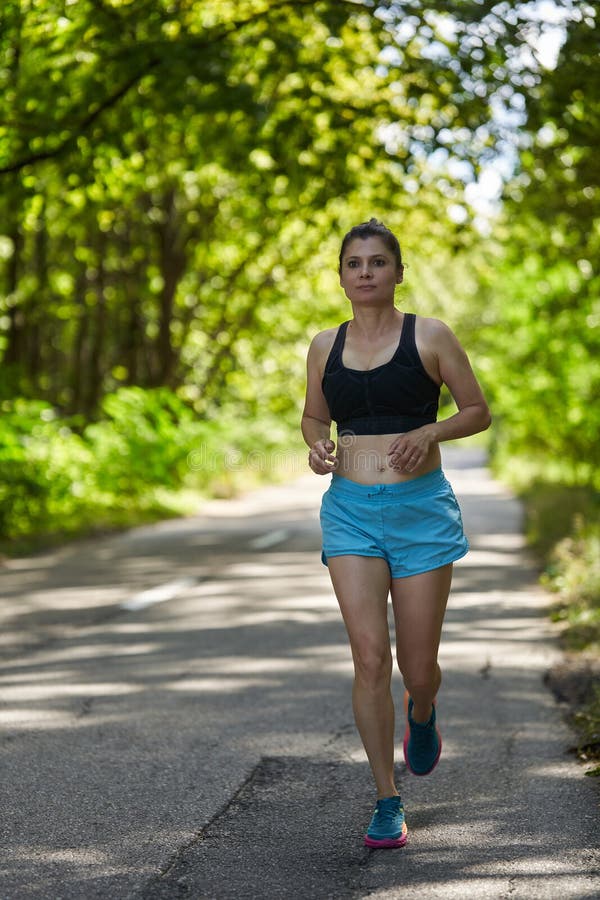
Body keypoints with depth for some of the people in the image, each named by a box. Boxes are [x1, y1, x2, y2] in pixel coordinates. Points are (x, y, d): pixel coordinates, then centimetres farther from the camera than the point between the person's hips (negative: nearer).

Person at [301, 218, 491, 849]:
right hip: (351, 511, 2)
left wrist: (431, 431, -15)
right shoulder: (325, 346, 8)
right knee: (370, 659, -9)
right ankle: (387, 802, 4)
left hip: (422, 510, -1)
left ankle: (421, 714, 43)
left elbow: (478, 411, 4)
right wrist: (316, 445, -1)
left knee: (418, 668, 4)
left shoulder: (429, 336, -1)